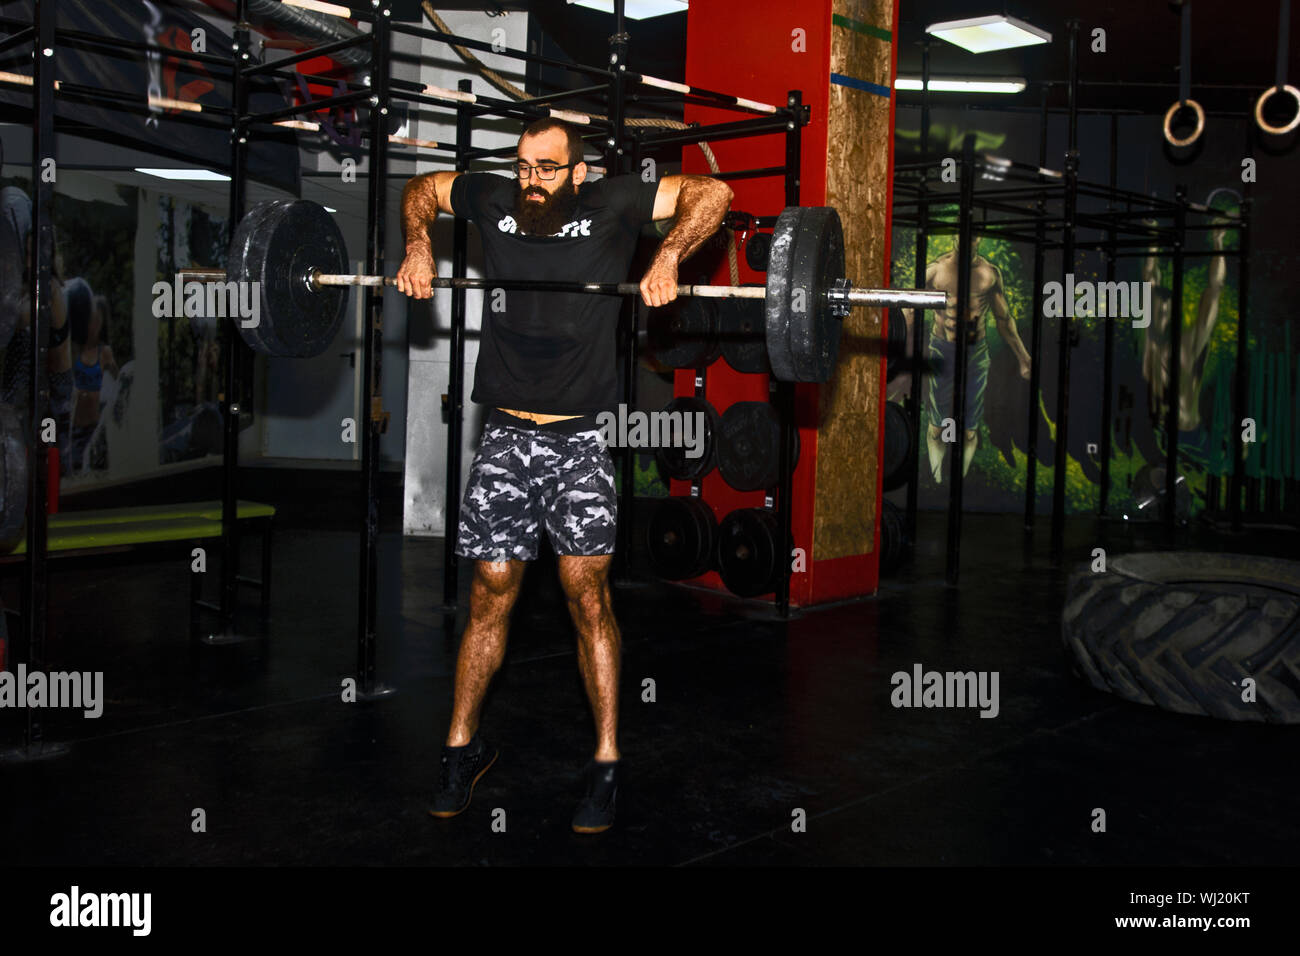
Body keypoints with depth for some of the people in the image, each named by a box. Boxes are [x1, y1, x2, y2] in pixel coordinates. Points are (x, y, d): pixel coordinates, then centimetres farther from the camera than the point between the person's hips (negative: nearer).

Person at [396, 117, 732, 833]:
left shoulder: (610, 205, 0)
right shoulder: (494, 202, 8)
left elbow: (711, 192, 1)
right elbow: (421, 189, 26)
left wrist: (669, 257, -14)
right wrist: (418, 247, 8)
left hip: (579, 440, -2)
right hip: (504, 437, 3)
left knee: (586, 592, -6)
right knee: (490, 594, 6)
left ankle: (605, 763, 6)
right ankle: (462, 747, 21)